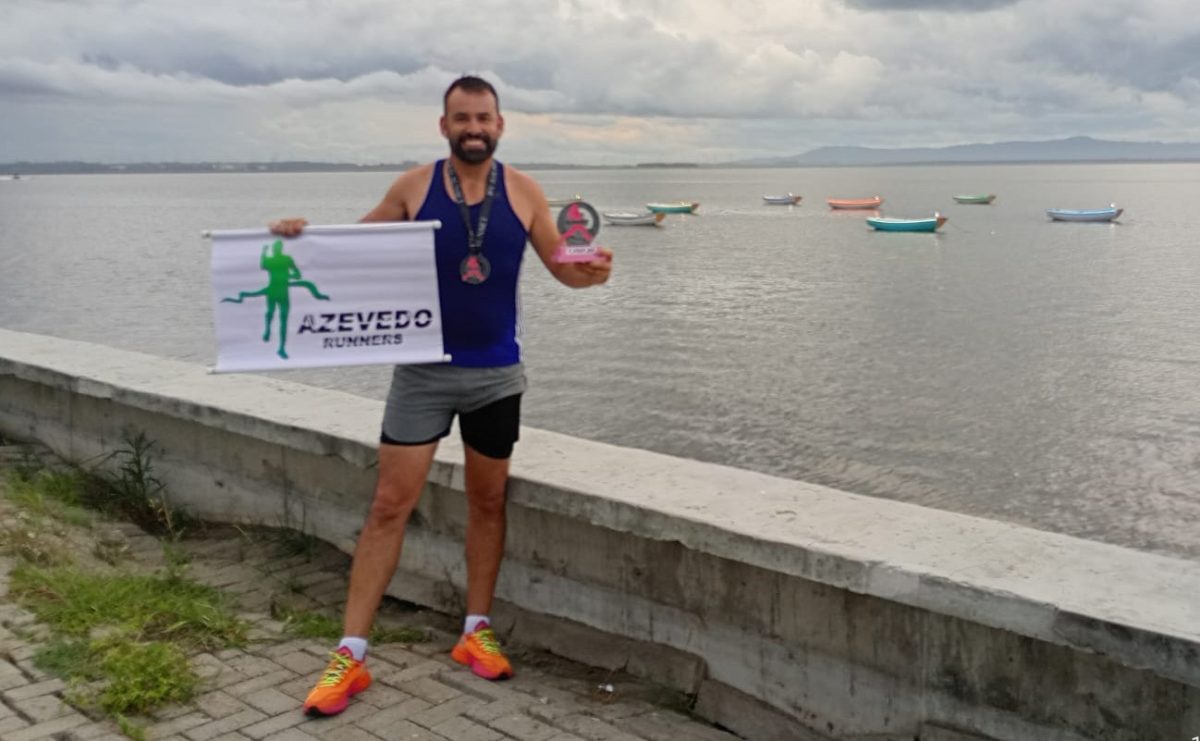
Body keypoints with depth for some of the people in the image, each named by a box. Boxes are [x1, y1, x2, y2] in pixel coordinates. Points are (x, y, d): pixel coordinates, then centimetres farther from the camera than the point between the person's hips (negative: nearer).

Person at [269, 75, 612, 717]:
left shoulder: (522, 192, -1)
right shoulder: (413, 187, -3)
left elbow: (561, 266, 3)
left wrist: (591, 272, -19)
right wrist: (305, 236, -14)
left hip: (496, 372, 2)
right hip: (424, 369, -1)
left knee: (487, 502, 11)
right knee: (389, 505, -3)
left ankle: (475, 633, 27)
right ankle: (350, 656, 4)